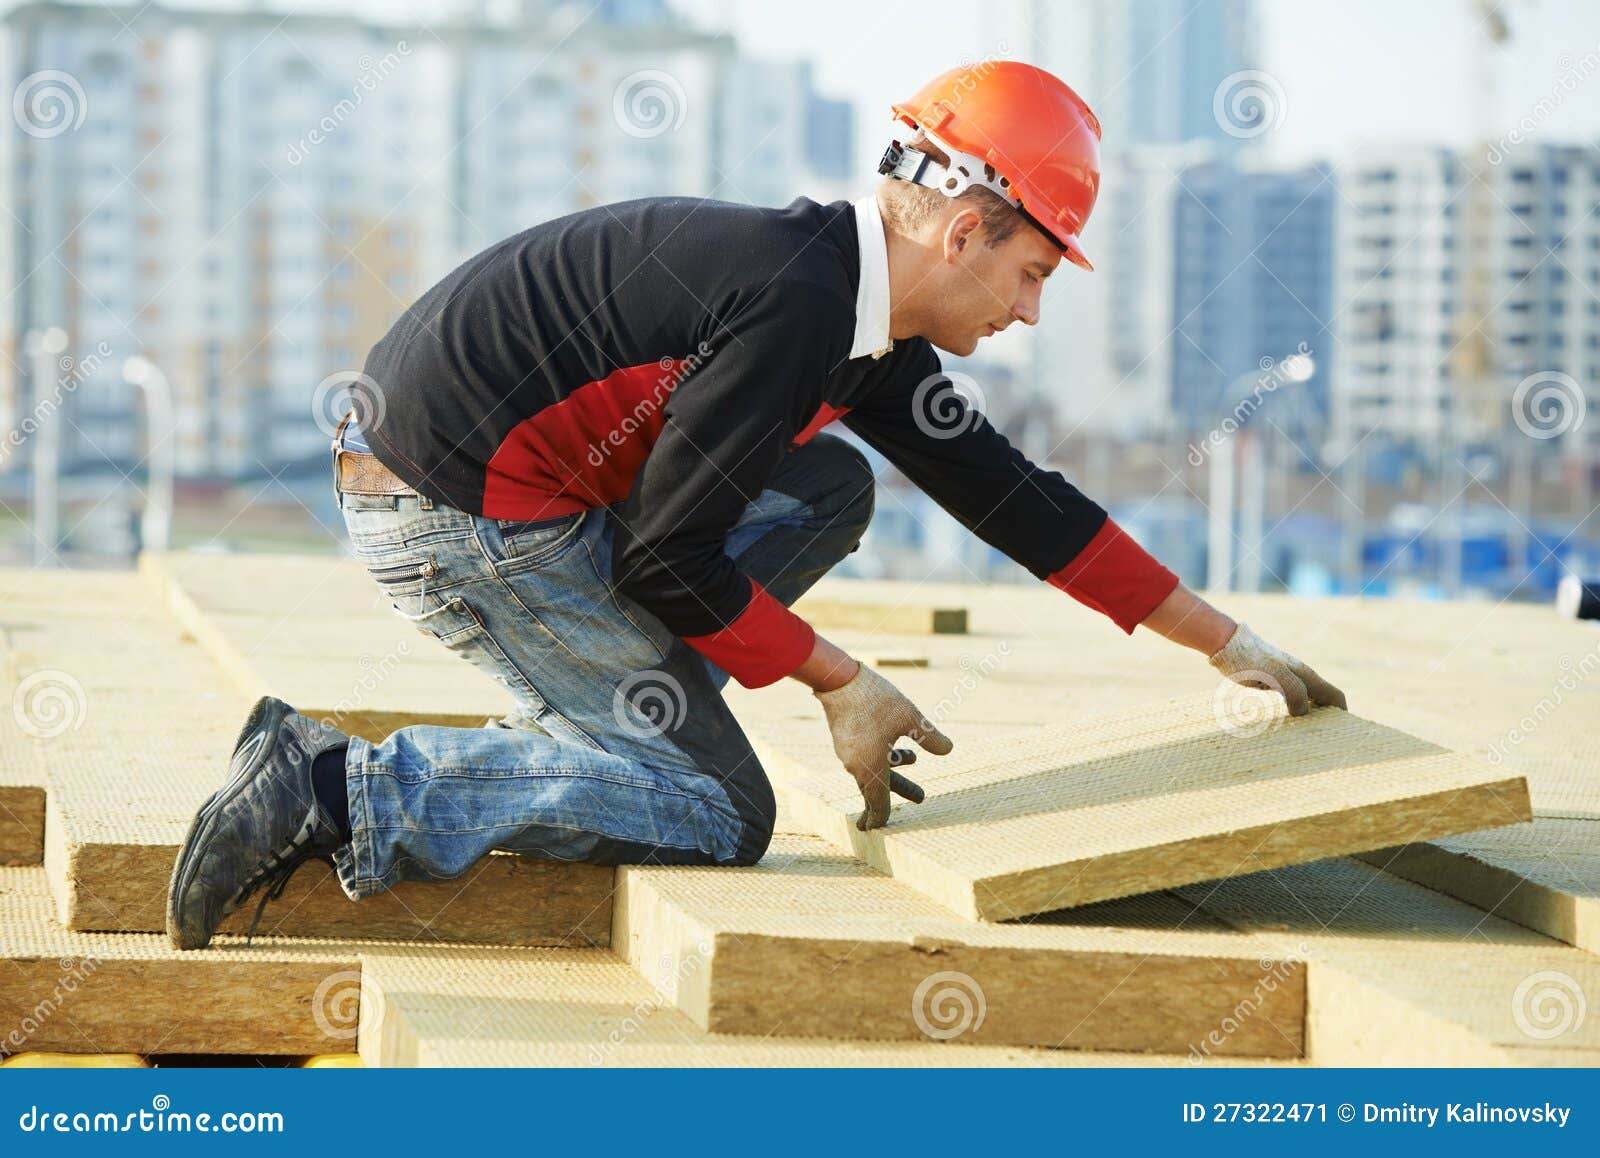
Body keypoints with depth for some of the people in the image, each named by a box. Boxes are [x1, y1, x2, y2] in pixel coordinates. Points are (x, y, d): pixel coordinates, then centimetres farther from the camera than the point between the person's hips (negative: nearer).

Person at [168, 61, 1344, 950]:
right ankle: (341, 789, -12)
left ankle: (576, 729, 10)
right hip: (461, 513, -10)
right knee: (718, 819, -4)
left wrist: (1227, 642, 21)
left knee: (827, 493, 15)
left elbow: (1007, 492, 18)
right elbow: (663, 561, -18)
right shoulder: (795, 308, -20)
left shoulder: (855, 310, 10)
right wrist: (843, 685, -6)